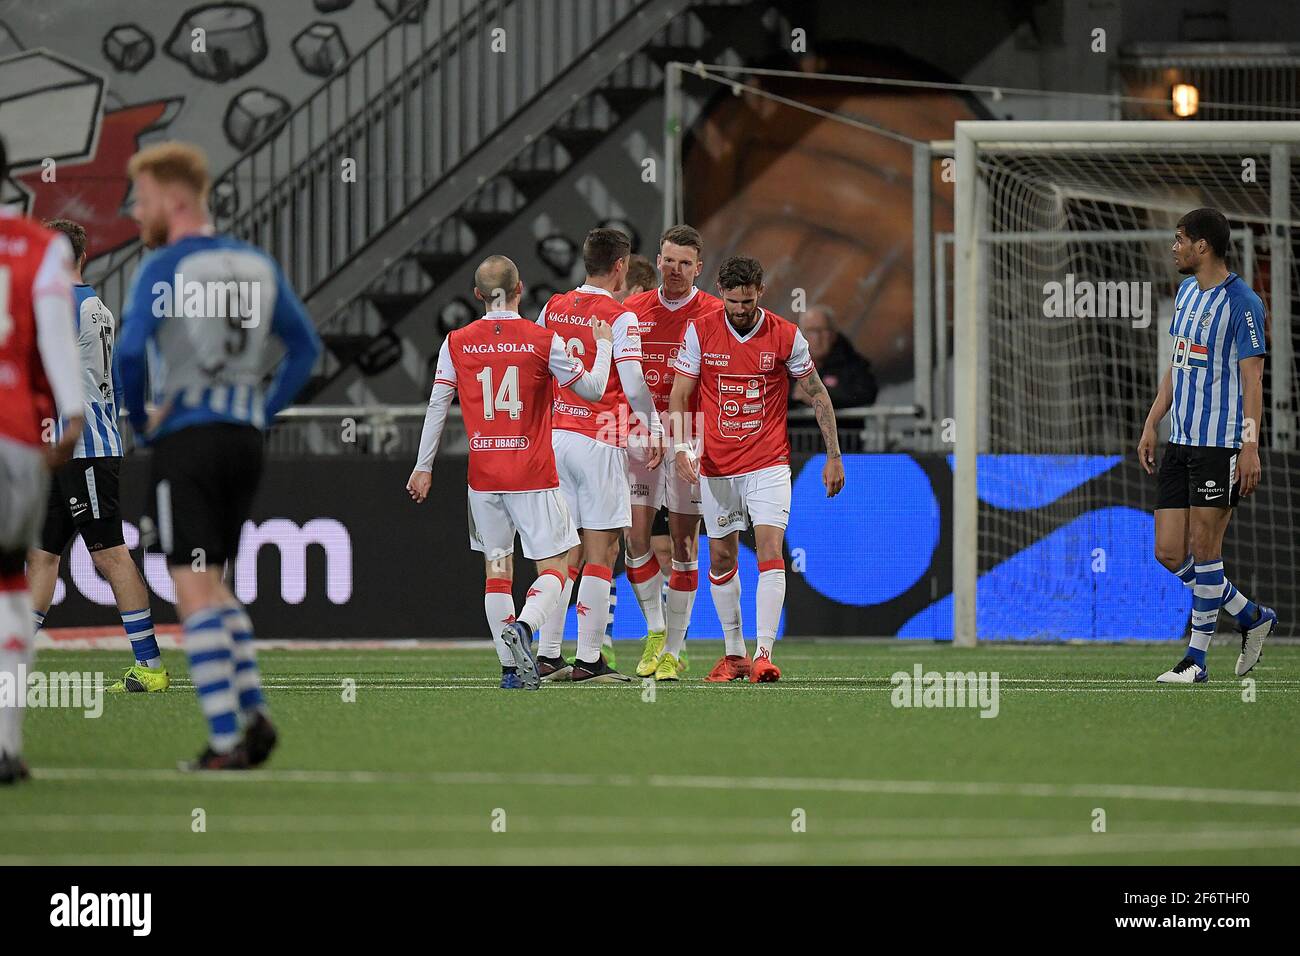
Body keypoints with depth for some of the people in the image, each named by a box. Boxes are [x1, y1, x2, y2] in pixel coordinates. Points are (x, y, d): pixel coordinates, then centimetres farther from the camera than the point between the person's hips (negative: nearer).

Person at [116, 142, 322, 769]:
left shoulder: (163, 269, -8)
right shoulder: (258, 266, 11)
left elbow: (129, 352, -19)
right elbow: (305, 347, 17)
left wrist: (139, 421, -4)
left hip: (186, 439, -6)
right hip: (244, 437, 6)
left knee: (194, 590, -6)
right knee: (211, 583, 19)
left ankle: (226, 740, -12)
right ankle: (253, 711, 5)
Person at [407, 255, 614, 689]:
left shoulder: (457, 343, 1)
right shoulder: (542, 341, -6)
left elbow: (437, 406, 3)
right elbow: (592, 390, 2)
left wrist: (424, 466, 10)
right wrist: (603, 346, 19)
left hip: (483, 476, 3)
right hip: (534, 475, -3)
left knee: (497, 572, 10)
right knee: (554, 568, 2)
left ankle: (511, 668, 5)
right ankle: (524, 626, -27)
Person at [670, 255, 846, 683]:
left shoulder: (786, 336, -4)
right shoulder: (700, 332, -4)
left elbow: (817, 394, 6)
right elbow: (679, 396, -2)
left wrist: (834, 456, 4)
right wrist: (681, 446, -17)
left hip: (768, 463, -2)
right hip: (716, 466, 2)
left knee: (770, 550, -15)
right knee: (721, 558, 8)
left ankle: (764, 654, -20)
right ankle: (734, 654, 21)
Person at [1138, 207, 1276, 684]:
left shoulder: (1241, 301, -12)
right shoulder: (1186, 291, 14)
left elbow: (1252, 377, -13)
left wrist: (1250, 447, -18)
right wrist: (1151, 425, 18)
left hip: (1220, 443, -8)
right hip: (1180, 442, 8)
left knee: (1204, 547, -5)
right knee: (1169, 551, 5)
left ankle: (1197, 658, 3)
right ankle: (1252, 617, 21)